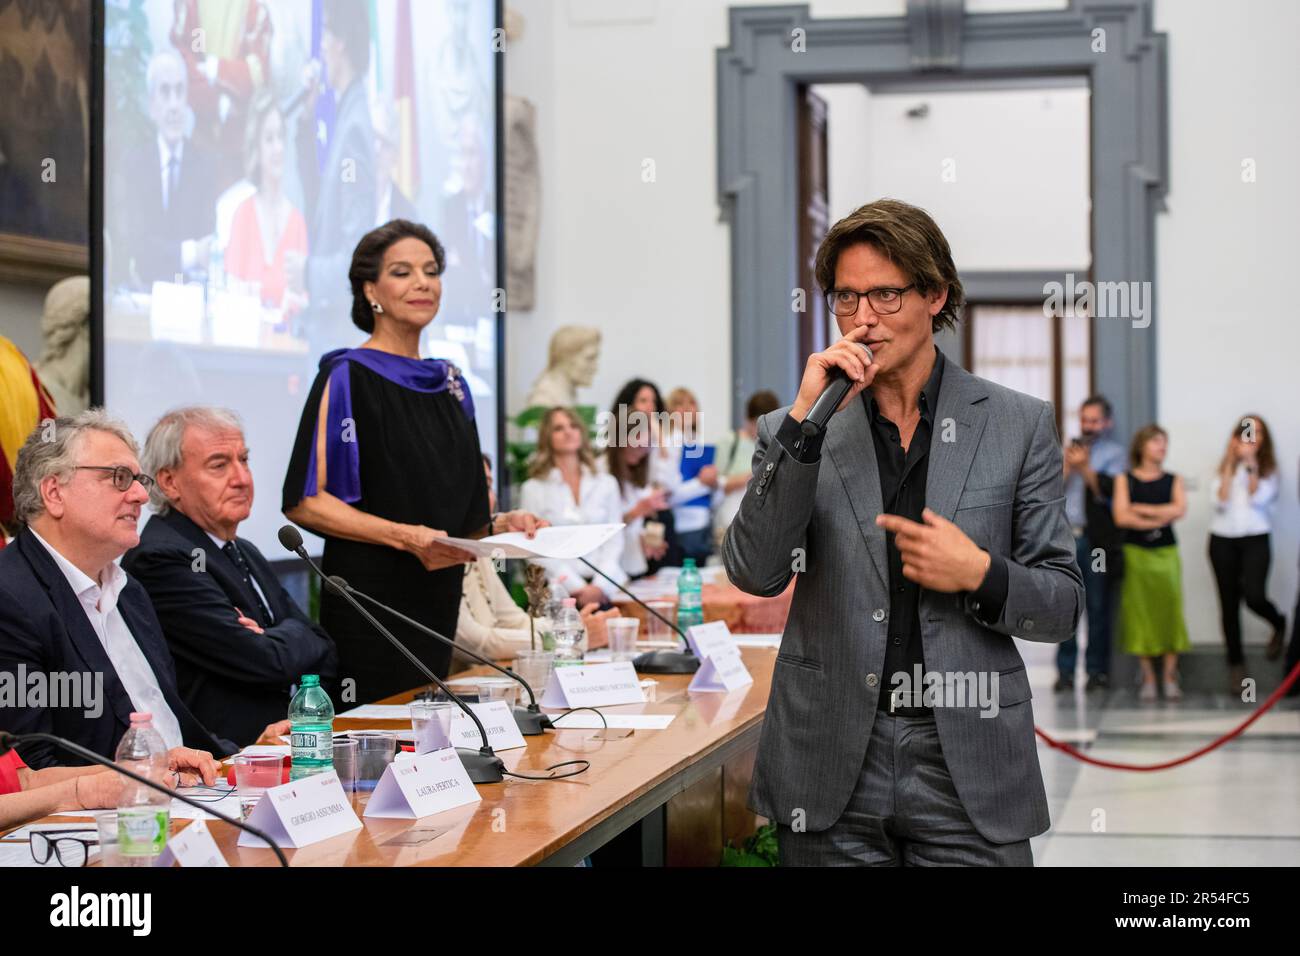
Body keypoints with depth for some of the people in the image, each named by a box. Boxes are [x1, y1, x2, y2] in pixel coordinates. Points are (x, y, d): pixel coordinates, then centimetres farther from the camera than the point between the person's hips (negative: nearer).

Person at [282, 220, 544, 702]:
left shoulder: (450, 384, 13)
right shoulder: (347, 378, -7)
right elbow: (303, 501, -14)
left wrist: (498, 524, -1)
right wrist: (403, 536, -23)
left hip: (437, 602, 7)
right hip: (370, 601, -6)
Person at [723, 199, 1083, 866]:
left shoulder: (1018, 425, 4)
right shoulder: (795, 430, 5)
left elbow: (1063, 604, 7)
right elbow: (755, 574, -8)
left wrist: (980, 575, -13)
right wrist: (806, 421, -13)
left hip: (968, 768, 0)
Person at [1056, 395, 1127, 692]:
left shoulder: (1114, 452, 7)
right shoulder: (1068, 448, 18)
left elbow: (1110, 490, -7)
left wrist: (1085, 467, -13)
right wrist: (1067, 464, -5)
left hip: (1096, 540, -3)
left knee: (1099, 607, -1)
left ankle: (1098, 670, 5)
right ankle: (1065, 670, 5)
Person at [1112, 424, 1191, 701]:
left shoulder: (1173, 480, 9)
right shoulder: (1125, 479, 5)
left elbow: (1180, 509, -9)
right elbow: (1121, 517, -7)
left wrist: (1141, 509, -9)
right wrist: (1159, 518, -7)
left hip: (1166, 553, 1)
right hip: (1135, 553, -1)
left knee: (1169, 611, -5)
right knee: (1140, 613, -1)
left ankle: (1170, 677, 0)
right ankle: (1148, 678, 5)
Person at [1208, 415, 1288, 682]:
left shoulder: (1268, 468, 4)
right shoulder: (1224, 467, 9)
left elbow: (1258, 497, -12)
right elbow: (1220, 501, -5)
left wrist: (1251, 464, -15)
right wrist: (1231, 464, -6)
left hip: (1255, 539, -3)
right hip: (1222, 540, 3)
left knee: (1254, 596, -22)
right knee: (1228, 603, 5)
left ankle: (1279, 624, 13)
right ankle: (1236, 663, 18)